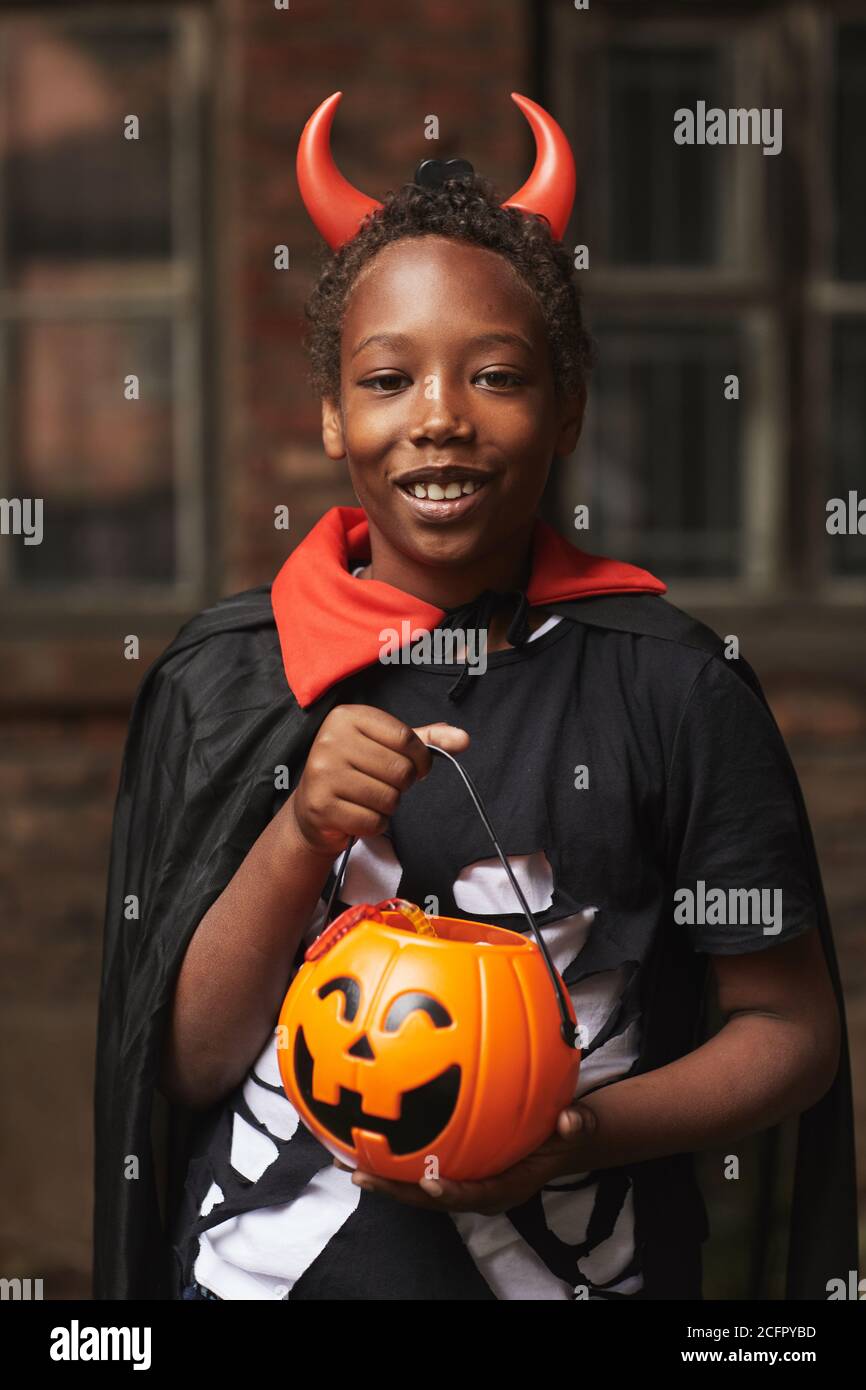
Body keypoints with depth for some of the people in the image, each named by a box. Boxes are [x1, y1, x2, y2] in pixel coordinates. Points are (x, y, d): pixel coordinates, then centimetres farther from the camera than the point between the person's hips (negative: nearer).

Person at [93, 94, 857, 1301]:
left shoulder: (673, 687, -10)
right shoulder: (223, 677, -5)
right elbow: (179, 1067, -6)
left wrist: (584, 1131, -20)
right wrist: (300, 841, -21)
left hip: (577, 1262, -1)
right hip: (267, 1258, 1)